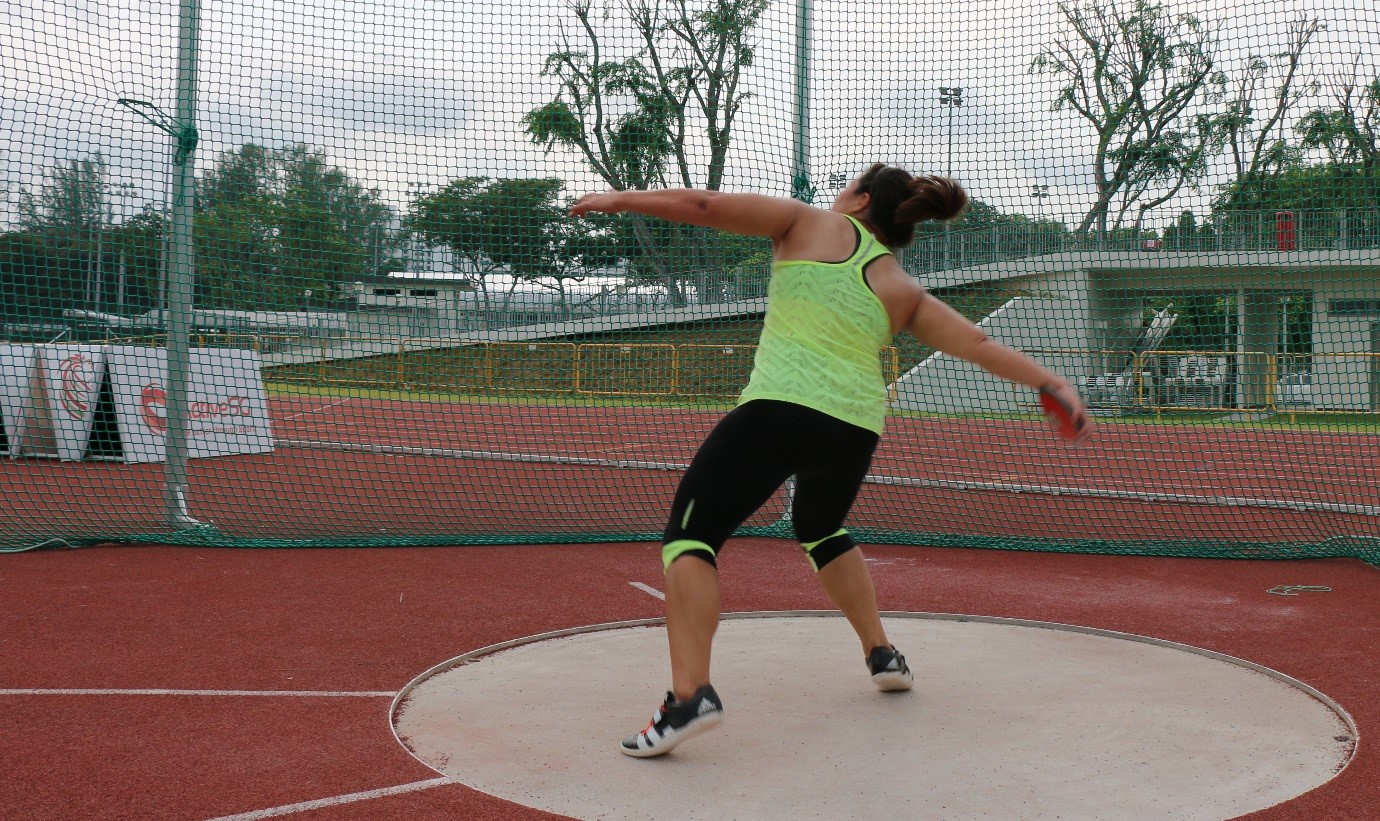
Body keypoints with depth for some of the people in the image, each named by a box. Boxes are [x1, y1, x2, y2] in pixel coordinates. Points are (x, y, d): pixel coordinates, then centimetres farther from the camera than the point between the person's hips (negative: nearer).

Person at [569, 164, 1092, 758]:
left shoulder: (809, 224, 11)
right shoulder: (902, 290, 19)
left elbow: (701, 206, 5)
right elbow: (978, 343, 12)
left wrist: (622, 200, 13)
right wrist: (1051, 381, 15)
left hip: (779, 408, -5)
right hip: (856, 429, 6)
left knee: (690, 535, -4)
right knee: (822, 531, 34)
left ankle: (690, 694, -21)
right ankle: (882, 655, 37)